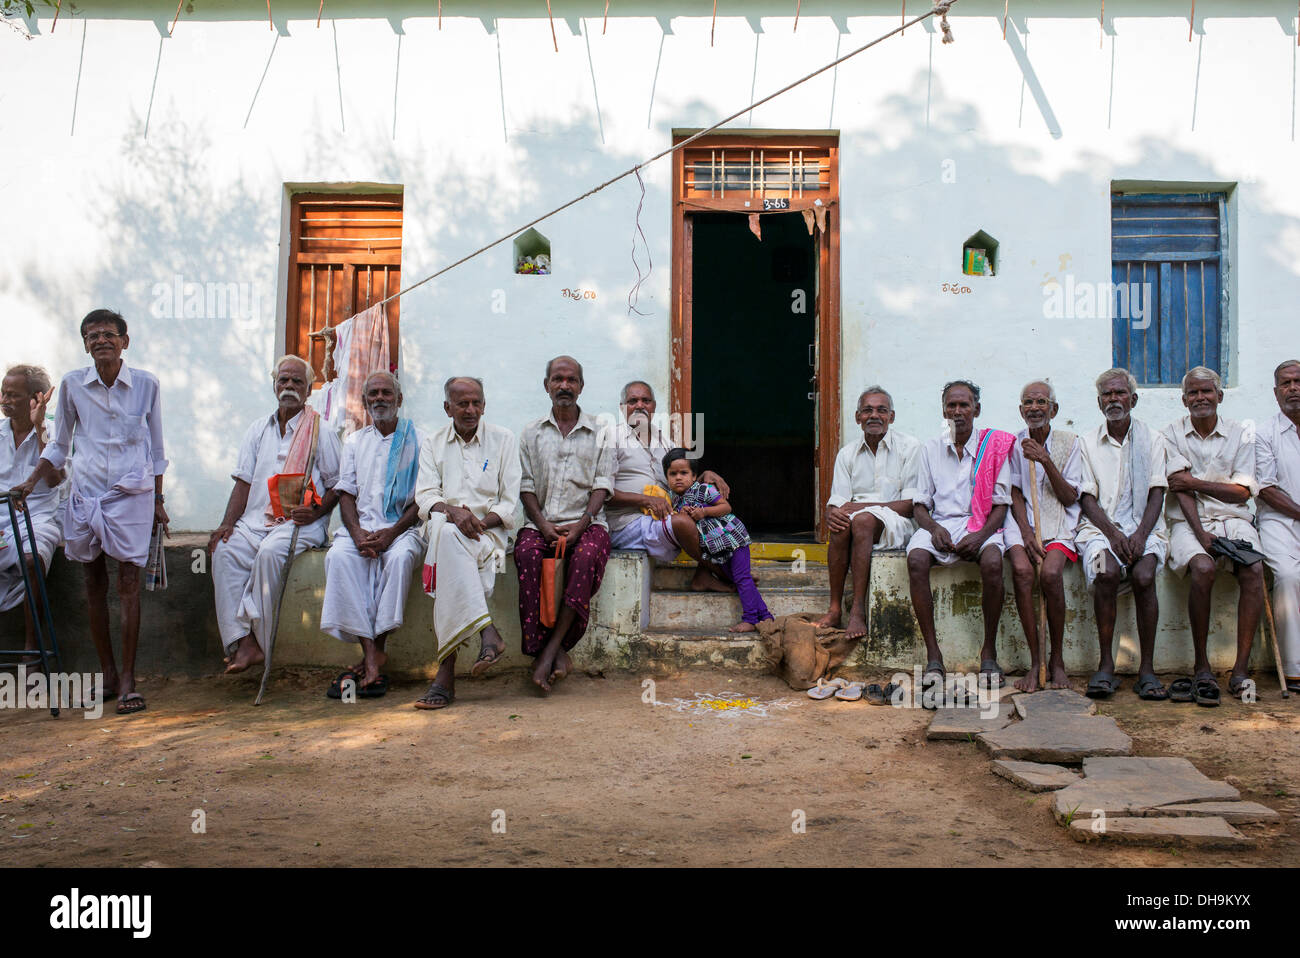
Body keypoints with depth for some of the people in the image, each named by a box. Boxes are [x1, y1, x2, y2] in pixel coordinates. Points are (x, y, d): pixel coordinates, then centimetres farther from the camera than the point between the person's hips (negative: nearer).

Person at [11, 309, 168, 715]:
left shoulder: (146, 384, 1)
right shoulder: (72, 384, 3)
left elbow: (156, 448, 8)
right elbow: (59, 444, 15)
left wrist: (158, 502, 9)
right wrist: (32, 482, 4)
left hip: (132, 493, -2)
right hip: (85, 494, 2)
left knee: (129, 582, -6)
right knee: (94, 584, 7)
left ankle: (127, 679, -2)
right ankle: (107, 673, 18)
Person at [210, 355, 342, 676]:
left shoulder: (321, 432, 7)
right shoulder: (258, 430, 20)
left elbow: (338, 486, 4)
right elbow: (244, 482, 14)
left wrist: (315, 512, -15)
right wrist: (228, 523, -1)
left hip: (302, 524, -4)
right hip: (256, 520, 4)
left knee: (270, 552, -33)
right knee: (225, 551, -24)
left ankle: (259, 640, -25)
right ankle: (242, 642, -29)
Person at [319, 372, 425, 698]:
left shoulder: (418, 440, 8)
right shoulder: (355, 442, 20)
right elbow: (346, 493, 11)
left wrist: (391, 533, -15)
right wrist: (358, 532, -9)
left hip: (403, 527, -3)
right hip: (361, 525, 3)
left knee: (399, 557, -36)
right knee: (339, 556, -30)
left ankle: (377, 649, -28)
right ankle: (372, 657, -33)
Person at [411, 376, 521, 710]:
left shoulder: (503, 439, 12)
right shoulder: (432, 445, 18)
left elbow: (509, 503, 5)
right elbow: (425, 497, 3)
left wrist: (481, 522, -14)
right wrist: (452, 510, -20)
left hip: (489, 530, -1)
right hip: (446, 529, 1)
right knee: (445, 529, -38)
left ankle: (446, 672, -39)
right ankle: (487, 633, -46)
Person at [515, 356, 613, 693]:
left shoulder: (599, 432, 13)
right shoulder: (532, 434, 17)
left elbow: (601, 486, 3)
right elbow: (526, 487, 8)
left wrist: (579, 527, -14)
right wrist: (544, 526, -10)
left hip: (586, 522, -1)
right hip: (541, 523, 1)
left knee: (587, 555, -35)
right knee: (528, 553, -32)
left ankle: (551, 648, -32)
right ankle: (555, 653, -30)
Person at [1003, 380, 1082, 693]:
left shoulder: (1069, 443, 7)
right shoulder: (1012, 444, 10)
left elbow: (1070, 498, 1)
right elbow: (1015, 495, 4)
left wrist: (1045, 461, -11)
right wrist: (1027, 533, -12)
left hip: (1058, 523, -1)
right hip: (1022, 522, 1)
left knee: (1050, 572, -31)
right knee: (1021, 570, -30)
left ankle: (1057, 659, -13)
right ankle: (1035, 661, -20)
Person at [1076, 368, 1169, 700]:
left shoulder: (1152, 438, 14)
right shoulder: (1087, 442, 13)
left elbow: (1157, 493, 4)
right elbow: (1087, 497, 4)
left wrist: (1141, 534, -13)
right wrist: (1112, 533, -13)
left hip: (1144, 526, 0)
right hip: (1100, 526, 0)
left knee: (1144, 575, -30)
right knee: (1107, 572, -32)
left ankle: (1147, 669, -21)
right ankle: (1106, 665, -22)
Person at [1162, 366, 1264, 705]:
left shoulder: (1239, 434, 11)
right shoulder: (1173, 434, 7)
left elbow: (1243, 492, 3)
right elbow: (1180, 488, -5)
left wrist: (1195, 482, -8)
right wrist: (1200, 532, -17)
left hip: (1233, 518, 2)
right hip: (1189, 521, -2)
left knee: (1253, 569, -28)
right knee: (1203, 568, -32)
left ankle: (1241, 670, -23)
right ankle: (1202, 668, -22)